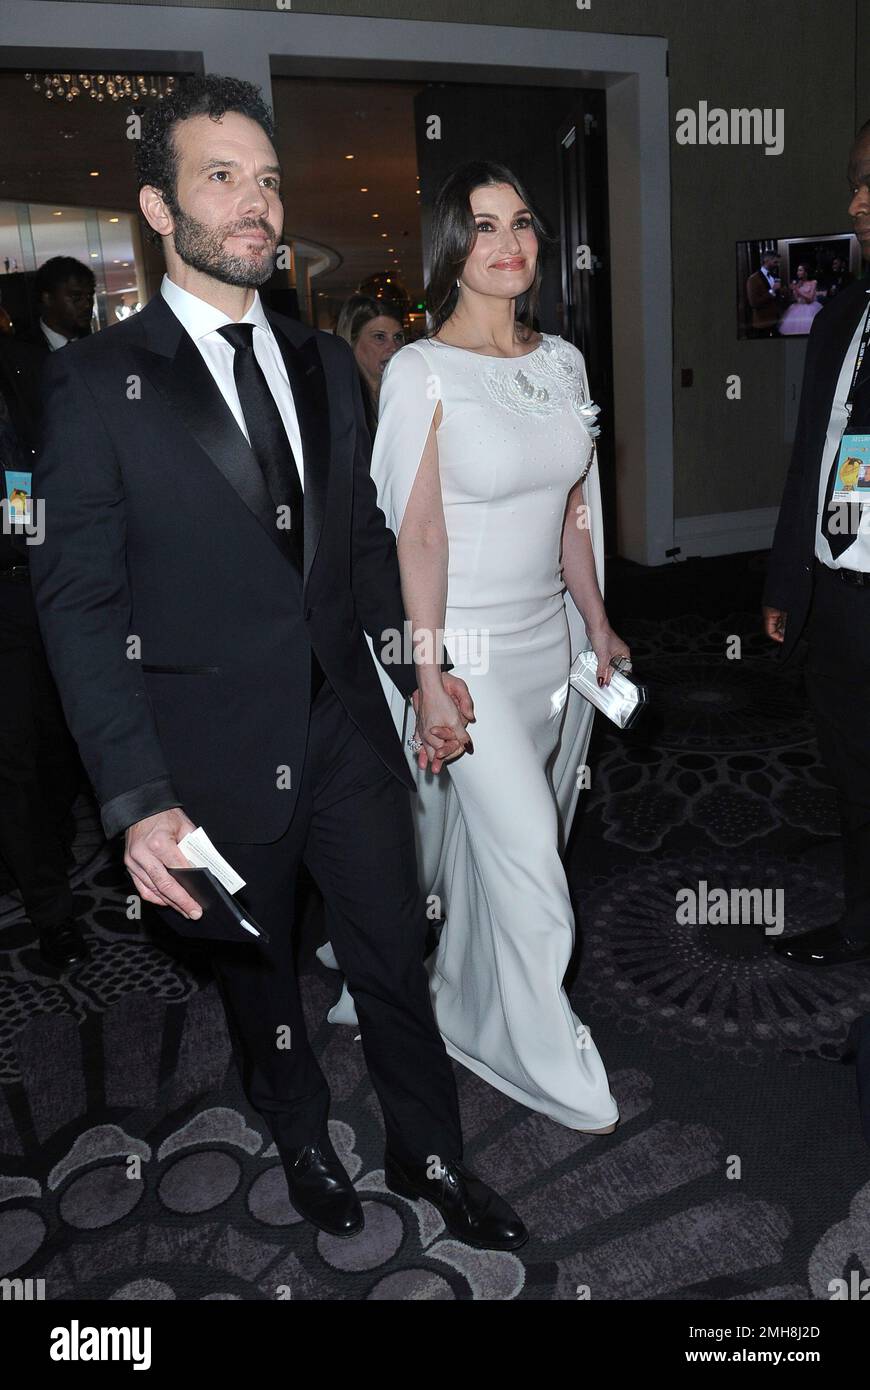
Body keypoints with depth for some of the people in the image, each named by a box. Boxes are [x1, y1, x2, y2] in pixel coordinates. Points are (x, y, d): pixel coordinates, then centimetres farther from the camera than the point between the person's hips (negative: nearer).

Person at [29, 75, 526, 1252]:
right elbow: (80, 600, -12)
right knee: (258, 976, 19)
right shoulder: (98, 381, -9)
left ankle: (429, 1155, 39)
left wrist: (415, 665, 5)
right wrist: (137, 799, -19)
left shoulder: (326, 363, 7)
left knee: (394, 956, 15)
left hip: (349, 730, 4)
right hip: (216, 756, -3)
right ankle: (304, 1142, 46)